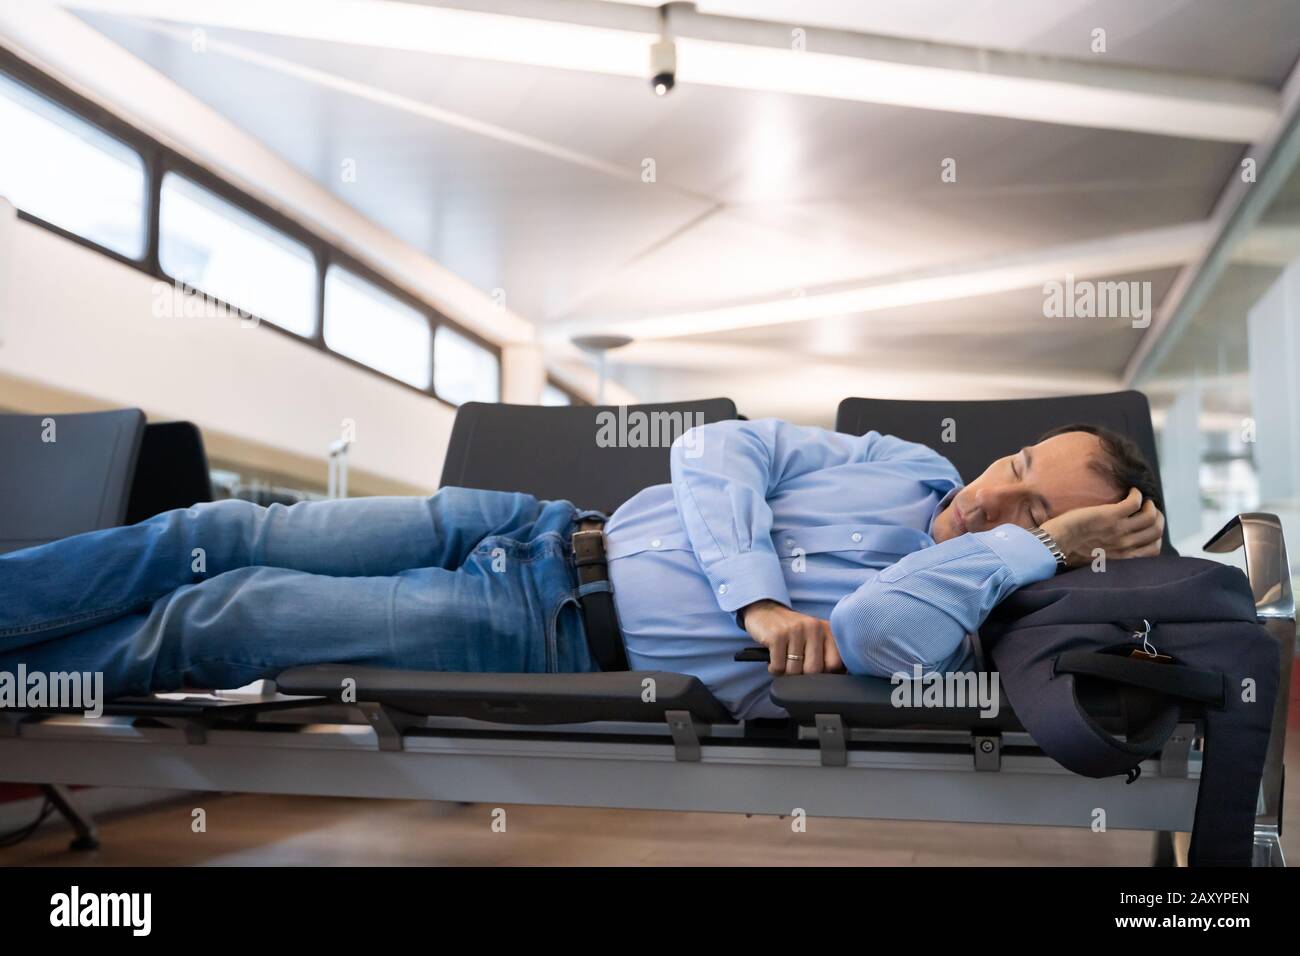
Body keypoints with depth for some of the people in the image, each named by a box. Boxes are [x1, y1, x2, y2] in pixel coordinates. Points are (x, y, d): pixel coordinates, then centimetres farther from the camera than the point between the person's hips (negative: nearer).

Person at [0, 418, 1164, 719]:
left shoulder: (944, 630, -7)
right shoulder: (912, 465, 6)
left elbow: (864, 631, -33)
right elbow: (711, 448, -2)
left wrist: (1038, 544, -22)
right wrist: (756, 592, -16)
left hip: (545, 642, -5)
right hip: (540, 528, 5)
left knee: (216, 616, -9)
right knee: (216, 536, 0)